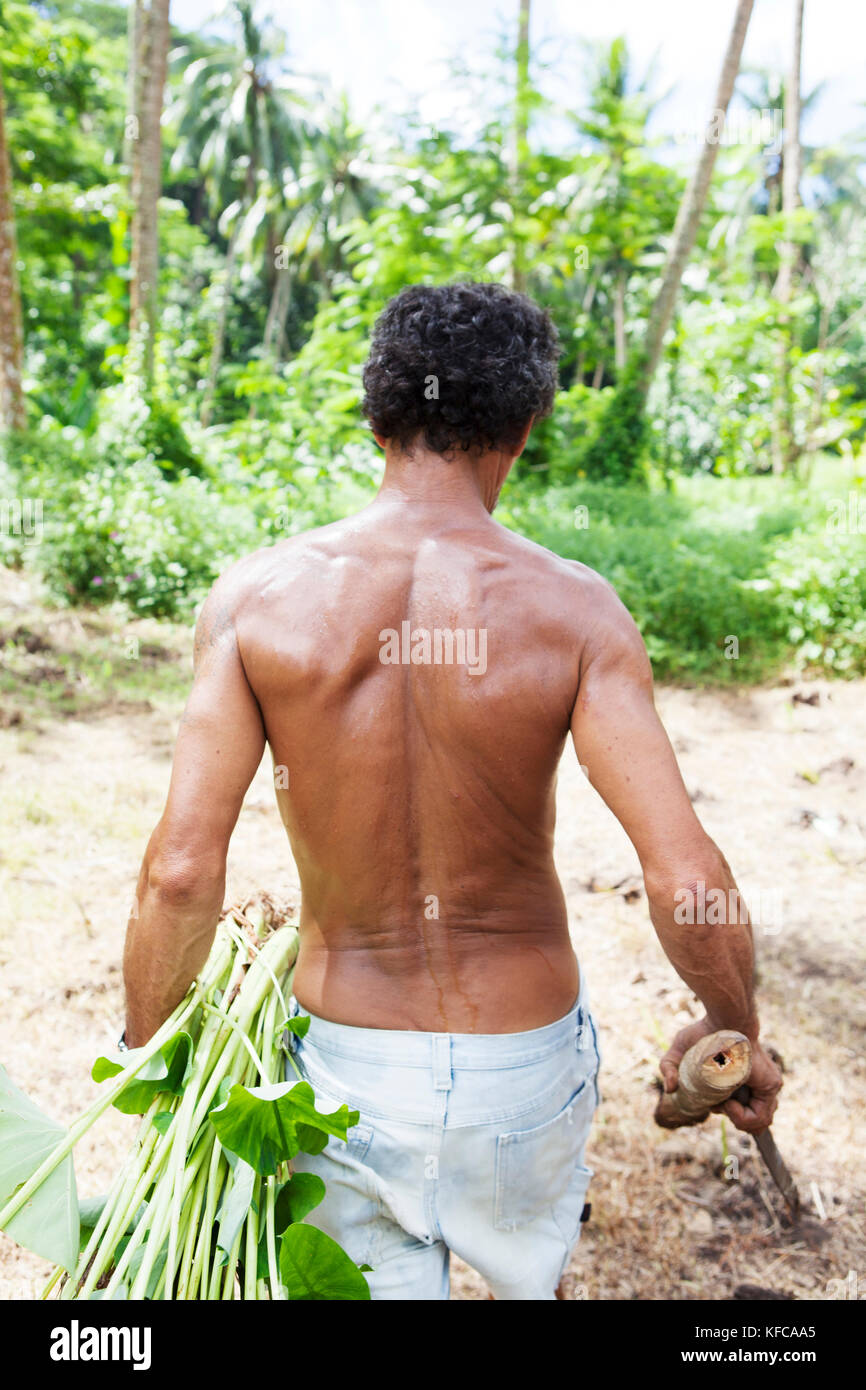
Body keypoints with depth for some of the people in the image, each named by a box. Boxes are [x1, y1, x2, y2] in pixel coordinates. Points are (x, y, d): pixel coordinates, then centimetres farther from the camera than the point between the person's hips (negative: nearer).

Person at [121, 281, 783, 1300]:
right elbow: (684, 879, -22)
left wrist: (146, 1046, -1)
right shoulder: (572, 610, -18)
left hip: (348, 1061, 1)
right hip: (524, 1055, 0)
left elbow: (181, 873, -19)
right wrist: (735, 1032, -2)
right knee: (529, 1268, 32)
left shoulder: (258, 596, -17)